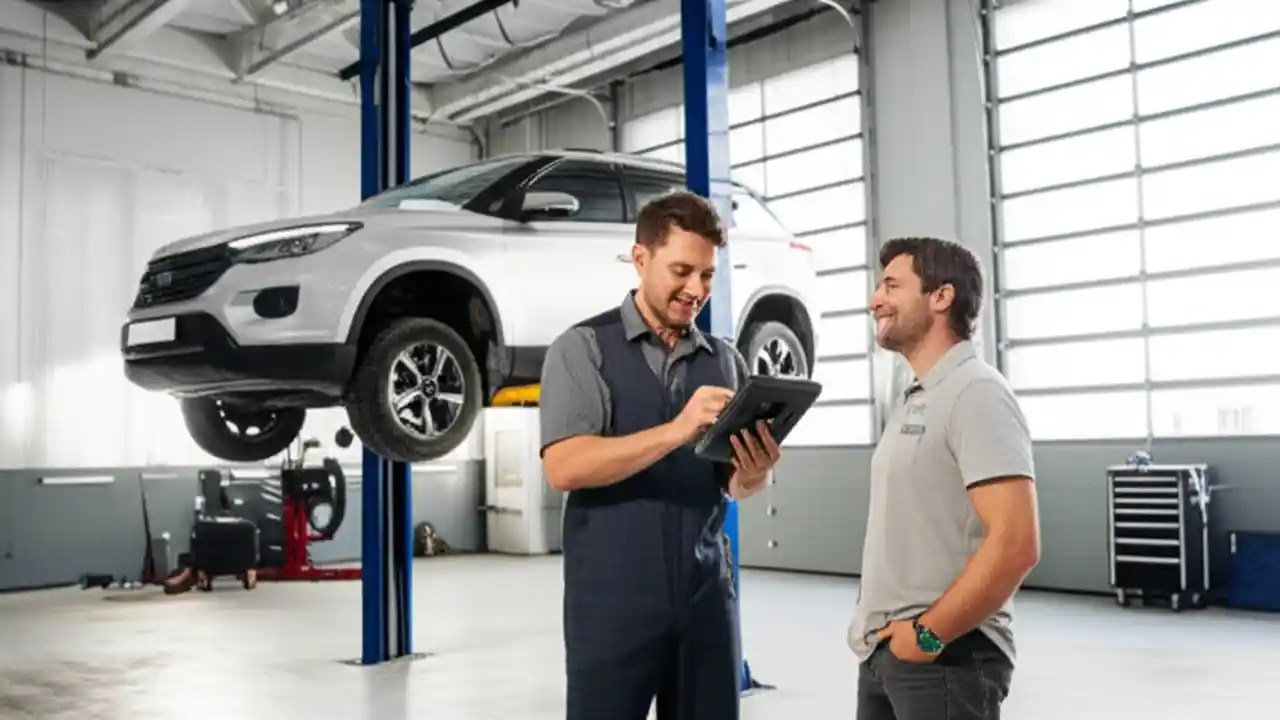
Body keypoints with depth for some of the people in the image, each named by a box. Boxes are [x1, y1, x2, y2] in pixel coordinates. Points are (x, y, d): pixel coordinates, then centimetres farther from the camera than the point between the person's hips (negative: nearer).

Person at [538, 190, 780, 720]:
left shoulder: (725, 359, 10)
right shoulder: (583, 348, -3)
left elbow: (736, 485, 12)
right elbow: (563, 467, -15)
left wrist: (755, 472, -11)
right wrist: (676, 431, -25)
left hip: (706, 596, 4)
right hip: (612, 601, -4)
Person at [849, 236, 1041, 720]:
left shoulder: (975, 393, -14)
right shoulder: (911, 401, 14)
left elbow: (1016, 545, -22)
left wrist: (928, 633, -17)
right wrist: (873, 625, 8)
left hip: (943, 658, -8)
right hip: (883, 652, 8)